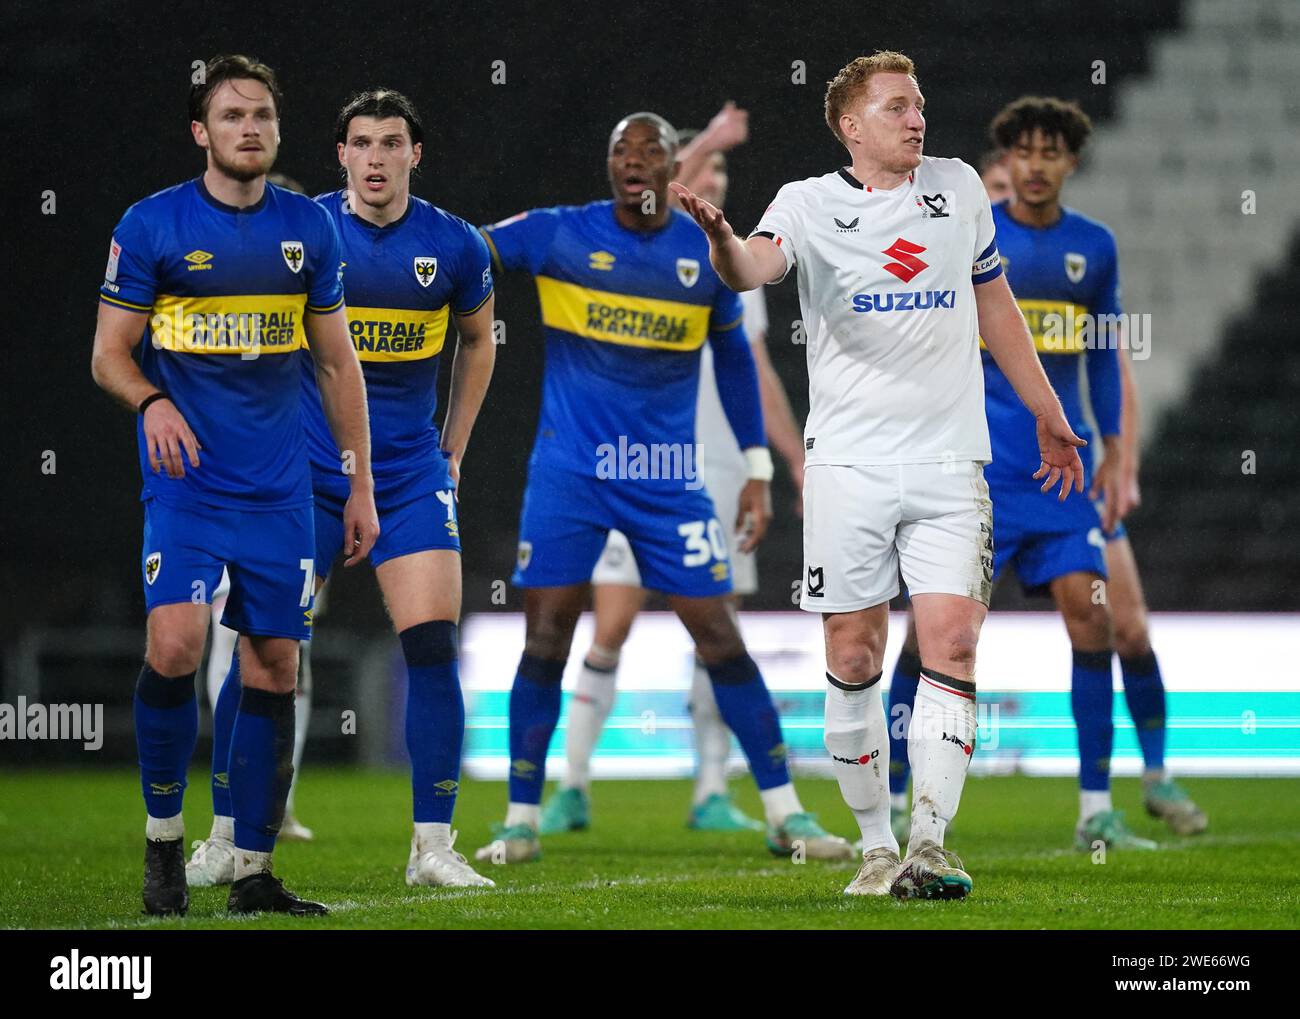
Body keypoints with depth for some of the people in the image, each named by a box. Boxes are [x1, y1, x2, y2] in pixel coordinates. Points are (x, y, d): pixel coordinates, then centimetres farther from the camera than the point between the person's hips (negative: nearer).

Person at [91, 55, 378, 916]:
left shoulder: (308, 228, 7)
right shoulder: (152, 225, -3)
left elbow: (338, 363, 13)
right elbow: (109, 352, 0)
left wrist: (362, 487, 11)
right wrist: (151, 402, -22)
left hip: (279, 486, 4)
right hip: (186, 481, -3)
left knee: (275, 667, 2)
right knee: (175, 643, -20)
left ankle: (254, 871, 10)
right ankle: (164, 836, 0)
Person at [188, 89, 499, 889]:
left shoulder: (454, 246, 0)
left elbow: (477, 342, 18)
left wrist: (453, 449, 15)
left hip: (411, 476, 1)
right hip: (306, 472, -1)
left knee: (435, 647, -8)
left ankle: (433, 847, 0)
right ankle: (228, 840, 7)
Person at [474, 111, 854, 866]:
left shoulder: (710, 255, 3)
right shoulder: (560, 235, -2)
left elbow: (735, 357, 15)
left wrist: (758, 468, 12)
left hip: (669, 476, 1)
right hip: (570, 469, -1)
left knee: (719, 633, -1)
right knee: (547, 636, -3)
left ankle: (785, 814, 5)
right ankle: (522, 821, 8)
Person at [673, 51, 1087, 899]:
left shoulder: (958, 187, 10)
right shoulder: (811, 204, 0)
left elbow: (995, 302, 22)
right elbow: (752, 269, -20)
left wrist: (1048, 415, 26)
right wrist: (721, 238, -44)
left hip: (949, 459, 2)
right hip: (849, 462, -2)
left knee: (951, 642, -11)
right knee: (853, 657, 1)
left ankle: (930, 843, -13)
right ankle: (876, 845, 12)